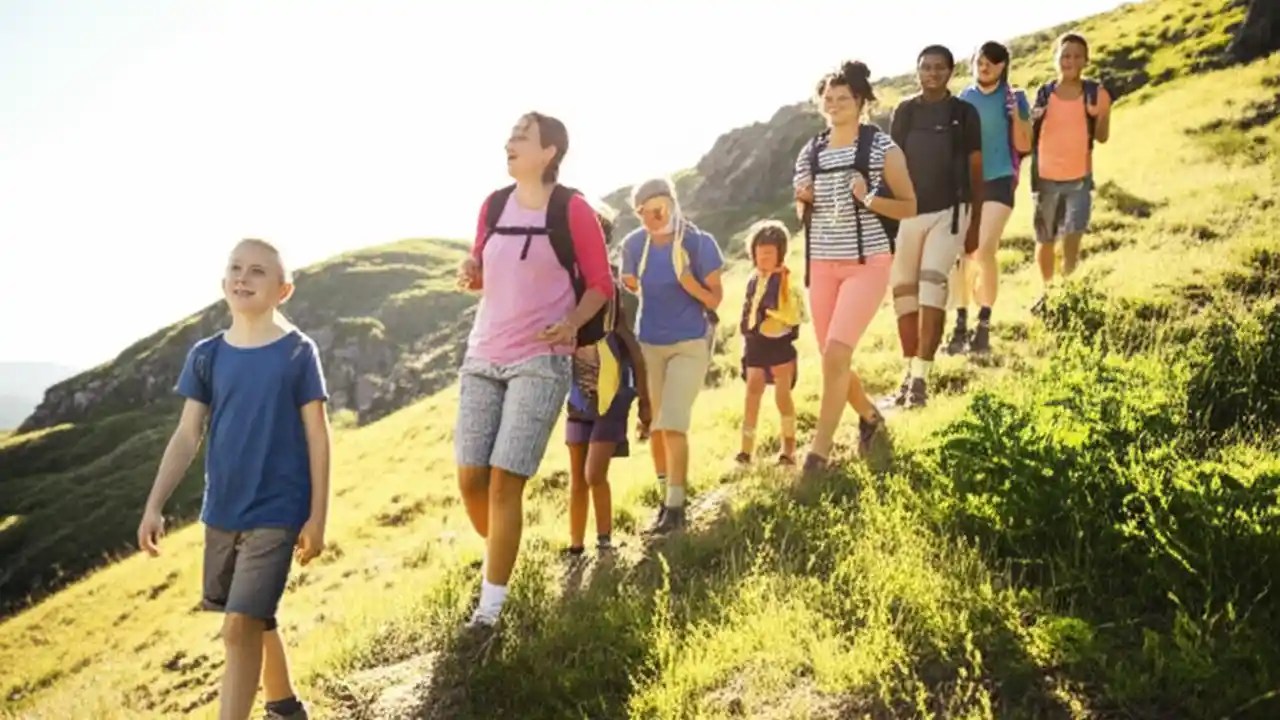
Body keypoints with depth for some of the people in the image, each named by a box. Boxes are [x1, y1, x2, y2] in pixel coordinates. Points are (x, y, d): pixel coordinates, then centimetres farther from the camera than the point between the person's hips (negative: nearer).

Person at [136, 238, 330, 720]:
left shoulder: (298, 353, -8)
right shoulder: (207, 355, 2)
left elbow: (317, 436, -7)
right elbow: (187, 436, 4)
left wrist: (318, 517, -8)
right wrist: (154, 506, -2)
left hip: (277, 513, -5)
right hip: (221, 512, 5)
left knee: (239, 626, -11)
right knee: (254, 620, 18)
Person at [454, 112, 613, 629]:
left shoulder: (572, 210, -7)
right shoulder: (494, 205, 8)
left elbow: (600, 284, -2)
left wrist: (573, 323, -20)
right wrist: (470, 273, -5)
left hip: (541, 362, -5)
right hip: (482, 357, 5)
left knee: (505, 482, -9)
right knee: (470, 479, 3)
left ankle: (490, 607, 0)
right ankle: (501, 560, 31)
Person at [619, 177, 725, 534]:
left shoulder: (699, 242, -14)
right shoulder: (634, 244, -4)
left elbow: (715, 299, -9)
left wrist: (688, 280, -25)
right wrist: (629, 284, -7)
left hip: (689, 344, -4)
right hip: (647, 343, 4)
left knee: (673, 425, -14)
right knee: (654, 426, 11)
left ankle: (676, 506, -8)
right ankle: (667, 497, 27)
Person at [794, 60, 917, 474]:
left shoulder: (882, 148, -4)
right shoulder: (810, 152, 8)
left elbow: (909, 208, -2)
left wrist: (869, 198, -18)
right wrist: (804, 201, -4)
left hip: (868, 262, -5)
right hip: (822, 264, 5)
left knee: (836, 353, -17)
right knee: (833, 358, 9)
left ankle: (820, 448, -8)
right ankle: (870, 416, 37)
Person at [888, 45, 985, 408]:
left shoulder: (964, 113, 3)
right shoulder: (904, 111, 8)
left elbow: (976, 170, 6)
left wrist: (975, 224, 4)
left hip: (949, 211, -3)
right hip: (908, 212, 3)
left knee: (932, 285, -16)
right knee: (904, 291, 4)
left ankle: (921, 377, -16)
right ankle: (911, 371, 18)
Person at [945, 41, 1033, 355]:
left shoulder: (1013, 97, 0)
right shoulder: (963, 98, 7)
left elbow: (1024, 146, 0)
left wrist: (1017, 117, -15)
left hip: (998, 181, -3)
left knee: (985, 251, -12)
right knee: (962, 253, 2)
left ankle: (984, 324, -3)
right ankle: (961, 323, 10)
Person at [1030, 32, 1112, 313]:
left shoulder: (1096, 94, -4)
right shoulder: (1043, 94, -2)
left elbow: (1102, 137, 3)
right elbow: (1028, 138, 2)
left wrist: (1099, 116, -17)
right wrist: (1030, 120, -19)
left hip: (1079, 178, -1)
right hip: (1046, 178, 1)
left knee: (1072, 237, -16)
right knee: (1045, 241, 12)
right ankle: (1048, 291, 32)